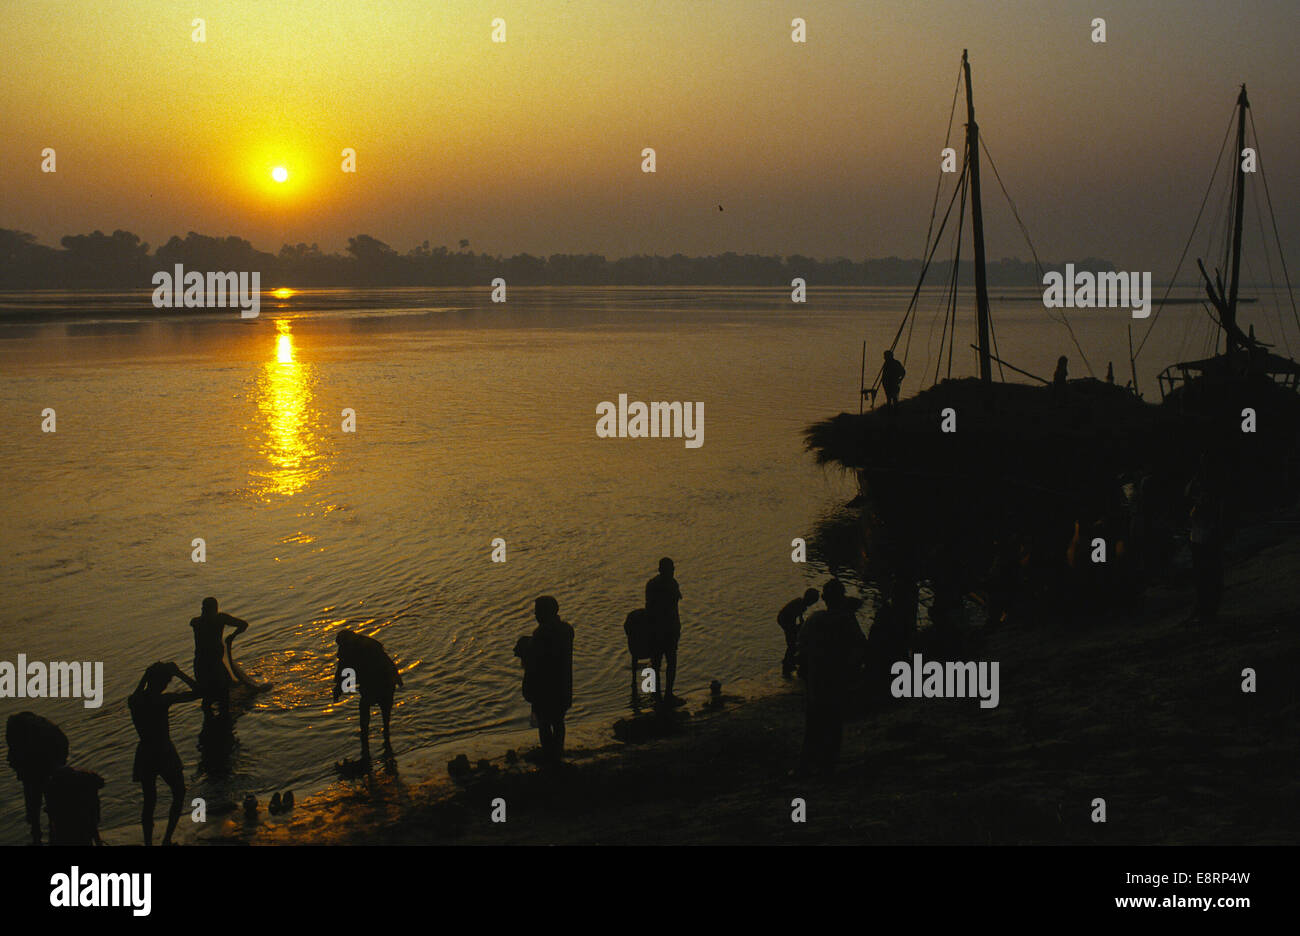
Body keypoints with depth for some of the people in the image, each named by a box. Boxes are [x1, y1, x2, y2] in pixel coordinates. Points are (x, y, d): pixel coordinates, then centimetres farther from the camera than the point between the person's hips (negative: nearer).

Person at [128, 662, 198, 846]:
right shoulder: (163, 700, -22)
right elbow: (197, 692, -19)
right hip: (164, 753, -5)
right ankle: (167, 839, 17)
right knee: (179, 794, 18)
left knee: (149, 801, 19)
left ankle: (148, 841, 25)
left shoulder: (133, 700, -7)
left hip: (144, 754, 5)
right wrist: (179, 674, -12)